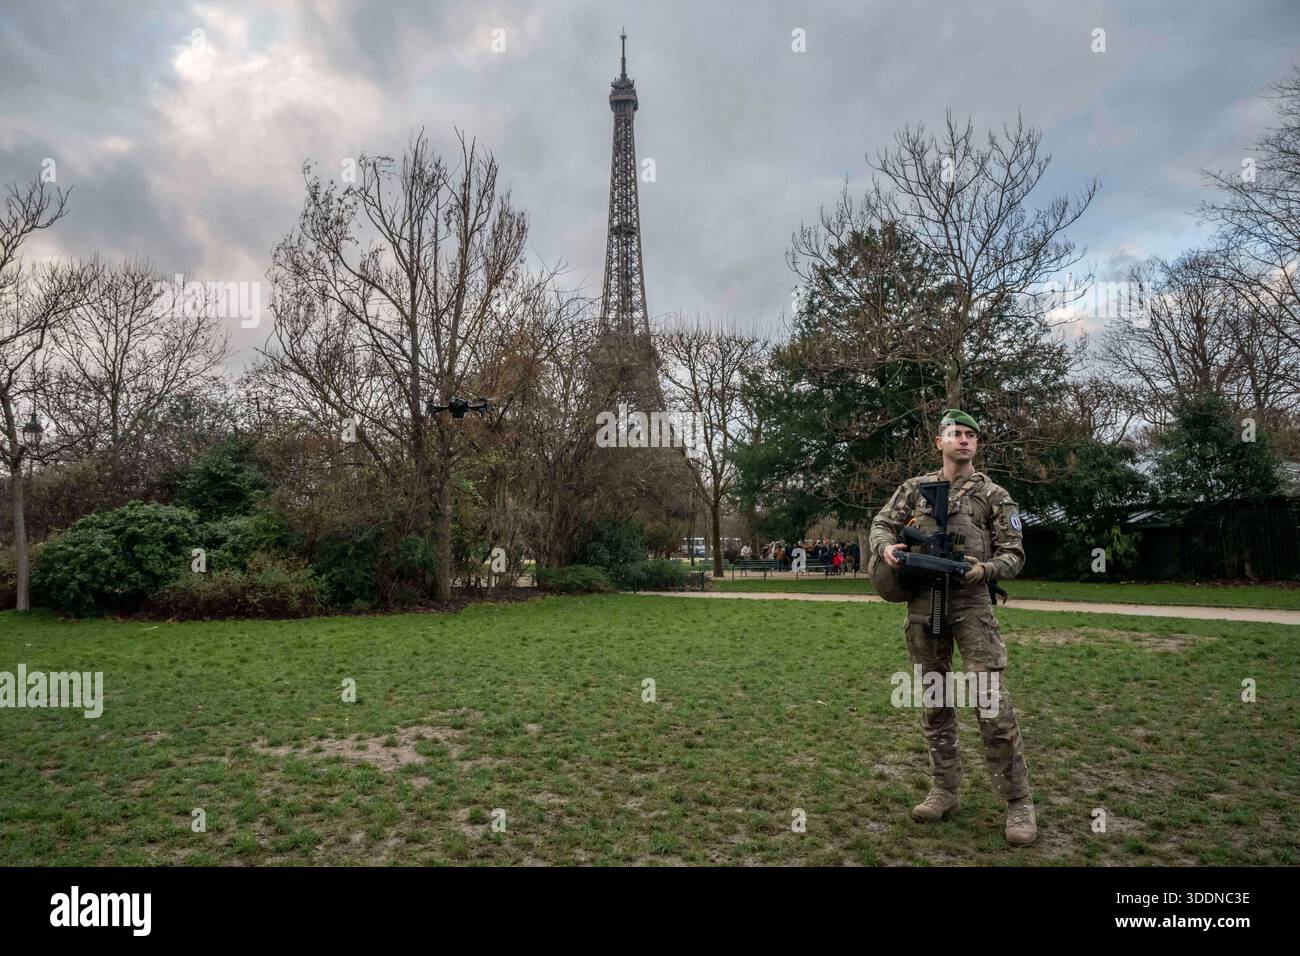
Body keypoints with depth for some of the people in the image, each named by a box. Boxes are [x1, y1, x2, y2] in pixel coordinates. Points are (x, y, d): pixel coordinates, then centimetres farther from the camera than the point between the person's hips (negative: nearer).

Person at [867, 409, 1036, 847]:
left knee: (991, 703, -8)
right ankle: (945, 791, 23)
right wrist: (886, 546, -12)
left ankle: (1018, 802, 4)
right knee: (934, 703, 11)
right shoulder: (914, 488, 12)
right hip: (922, 605, 3)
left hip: (971, 603, -3)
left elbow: (1013, 554, 3)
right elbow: (881, 523, 11)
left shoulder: (994, 495, 4)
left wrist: (983, 569, -18)